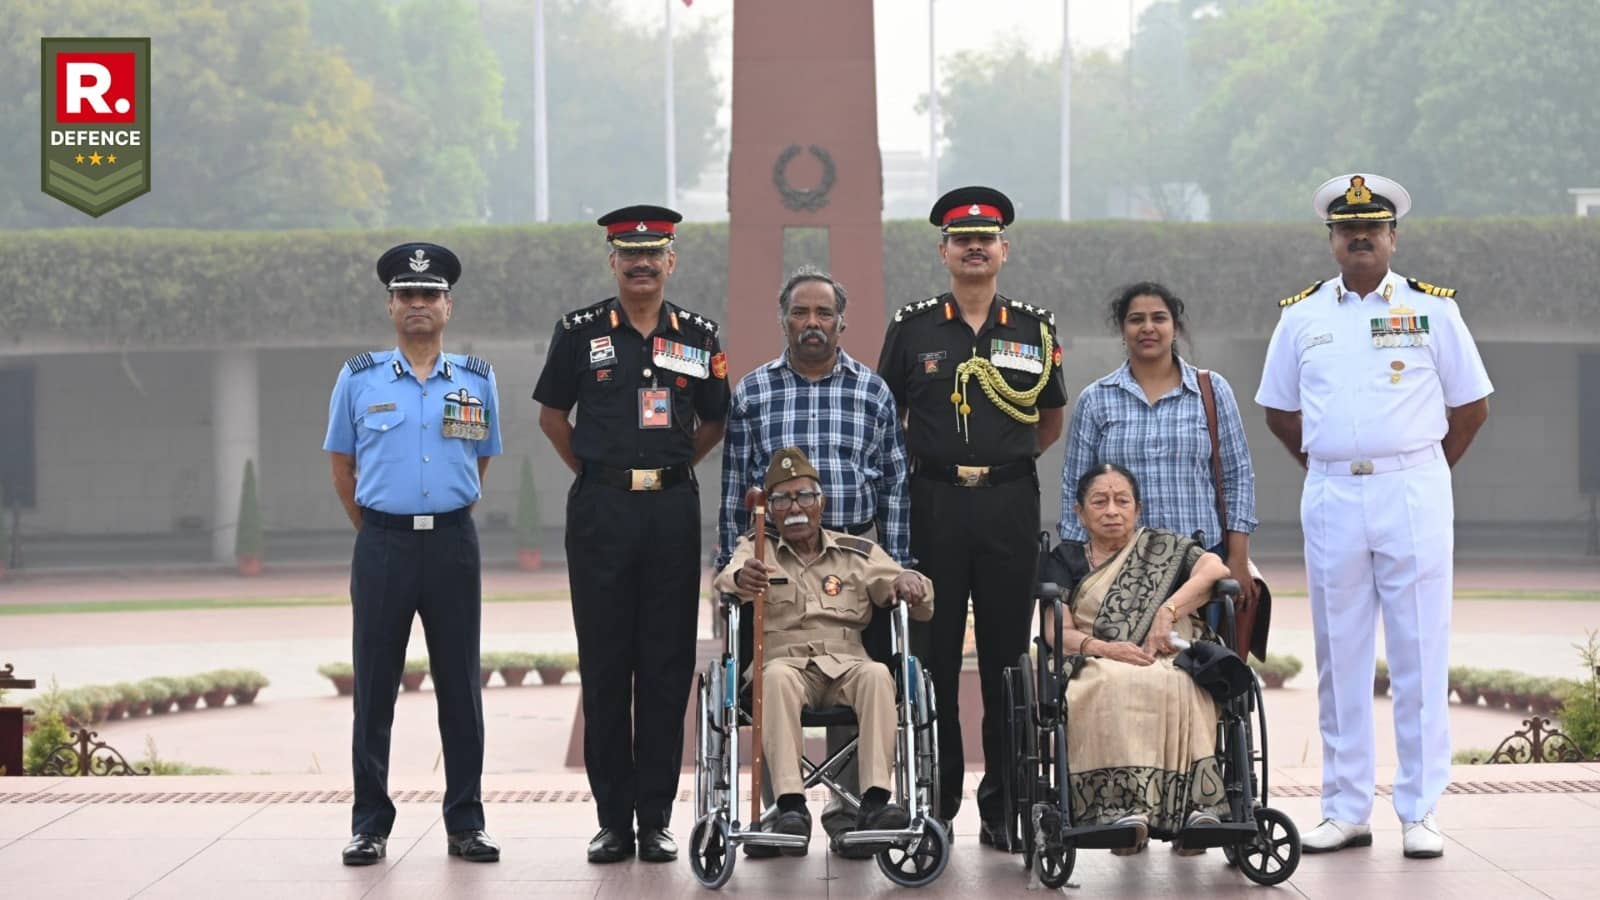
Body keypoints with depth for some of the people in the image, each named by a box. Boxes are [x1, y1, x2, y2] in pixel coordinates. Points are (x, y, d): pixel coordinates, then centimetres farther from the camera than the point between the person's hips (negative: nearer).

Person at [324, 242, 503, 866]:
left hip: (453, 542, 1)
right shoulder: (359, 379, 4)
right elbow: (341, 467, 12)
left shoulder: (477, 381, 7)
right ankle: (370, 826, 7)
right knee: (374, 690, 1)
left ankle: (465, 825, 10)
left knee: (460, 687, 3)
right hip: (382, 543, -1)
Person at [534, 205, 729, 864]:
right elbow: (552, 415, 12)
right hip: (601, 508, -1)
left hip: (672, 508, 1)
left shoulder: (700, 337, 7)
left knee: (668, 667, 2)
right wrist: (597, 474, 8)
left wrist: (667, 469, 10)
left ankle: (656, 818, 8)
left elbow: (713, 421, 17)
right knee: (604, 667, 1)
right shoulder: (581, 332, 3)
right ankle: (613, 820, 6)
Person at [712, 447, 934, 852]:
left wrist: (909, 584, -15)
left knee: (877, 674, -32)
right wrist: (740, 578, -32)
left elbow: (919, 604, 11)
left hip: (847, 663, 1)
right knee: (777, 677, -36)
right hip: (786, 661, -1)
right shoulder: (756, 551, 19)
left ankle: (876, 800, -41)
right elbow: (726, 580, -6)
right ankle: (790, 803, -44)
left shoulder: (858, 553, 22)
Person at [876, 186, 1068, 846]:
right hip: (933, 504, -1)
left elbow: (1051, 422, 18)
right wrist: (925, 466, 3)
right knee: (932, 653, 1)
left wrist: (1003, 462, 8)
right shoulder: (913, 328, 5)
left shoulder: (1035, 328, 8)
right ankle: (933, 807, 7)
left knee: (1007, 654, 2)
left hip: (1010, 503, 1)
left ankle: (1002, 806, 9)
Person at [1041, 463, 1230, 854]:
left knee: (1173, 687, -39)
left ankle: (1195, 804, -46)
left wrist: (1167, 610, -12)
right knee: (1112, 686, -39)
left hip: (1170, 664, 0)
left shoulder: (1164, 548, 24)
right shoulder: (1067, 560, 24)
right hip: (1097, 669, 0)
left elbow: (1215, 568, 3)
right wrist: (1101, 647, -13)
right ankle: (1123, 802, -50)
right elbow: (1055, 630, 8)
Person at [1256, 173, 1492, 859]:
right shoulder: (1301, 316, 9)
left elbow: (1472, 404, 9)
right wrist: (1327, 468, 12)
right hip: (1330, 498, 2)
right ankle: (1345, 809, 10)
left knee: (1420, 655, -3)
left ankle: (1421, 810, 1)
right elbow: (1279, 409, 19)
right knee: (1340, 657, 4)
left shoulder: (1432, 309, 4)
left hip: (1413, 496, -2)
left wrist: (1422, 473, 7)